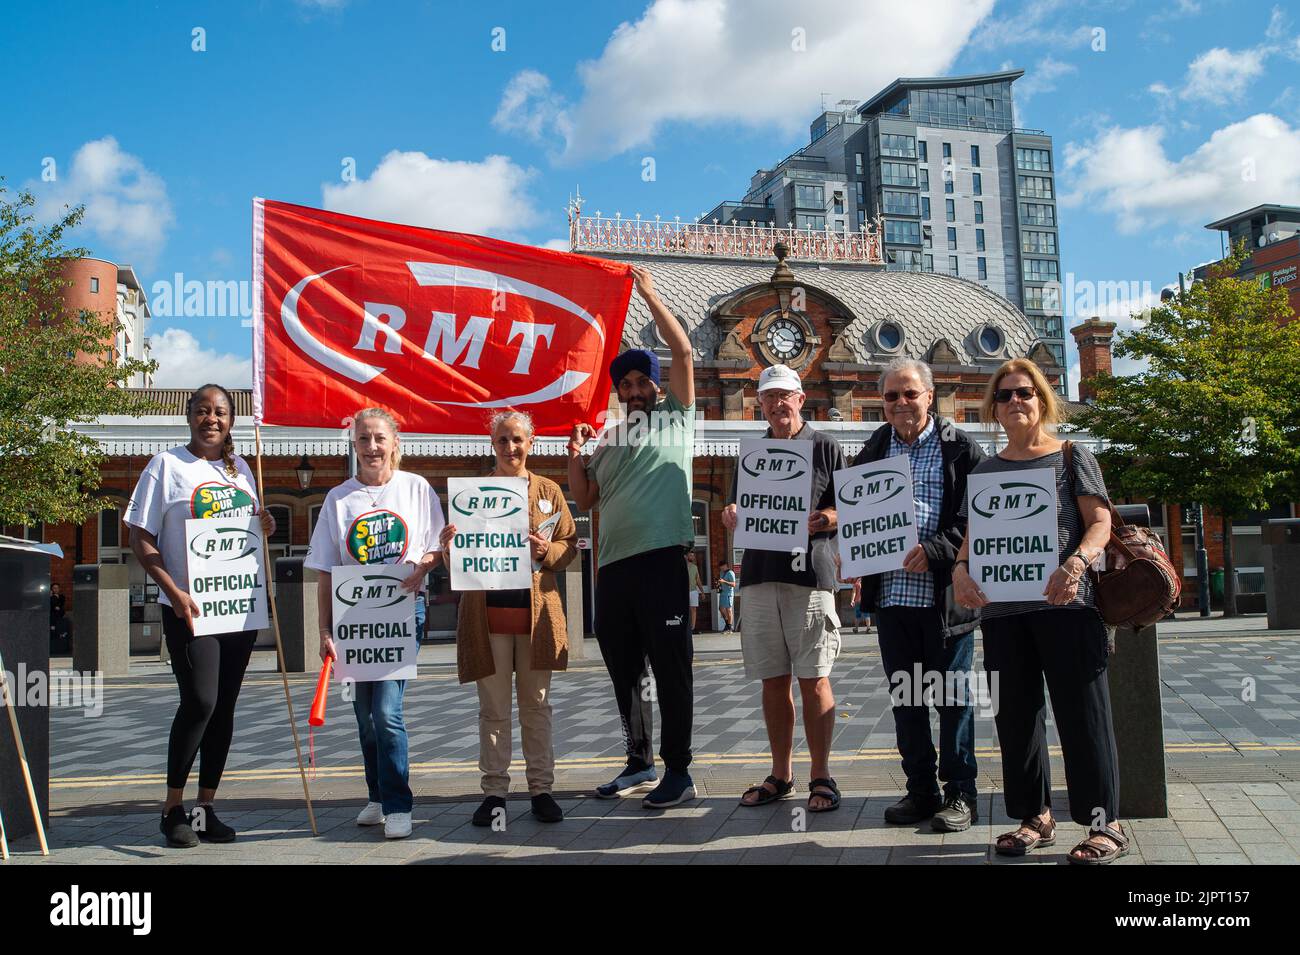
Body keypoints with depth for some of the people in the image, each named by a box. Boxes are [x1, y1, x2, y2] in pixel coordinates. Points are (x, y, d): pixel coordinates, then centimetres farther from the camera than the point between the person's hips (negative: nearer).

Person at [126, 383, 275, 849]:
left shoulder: (240, 468, 14)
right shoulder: (166, 465, -2)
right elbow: (141, 540, -5)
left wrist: (263, 527, 1)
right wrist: (175, 593, -16)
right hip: (189, 608, -5)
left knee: (224, 707, 7)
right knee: (199, 701, -11)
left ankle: (205, 807, 17)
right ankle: (173, 807, 7)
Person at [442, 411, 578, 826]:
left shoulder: (549, 491, 9)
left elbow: (570, 545, 9)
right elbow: (458, 558, 6)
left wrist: (547, 552, -12)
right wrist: (449, 547, -17)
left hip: (537, 609, 1)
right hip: (487, 611, -1)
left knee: (537, 705, 7)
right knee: (493, 709, 4)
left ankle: (541, 788, 15)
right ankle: (494, 792, 12)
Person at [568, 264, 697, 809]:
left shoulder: (676, 417, 8)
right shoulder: (609, 440, 21)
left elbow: (683, 351, -1)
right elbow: (584, 498, 21)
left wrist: (649, 295, 1)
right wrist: (574, 456, 5)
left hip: (660, 558, -6)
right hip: (612, 564, 6)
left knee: (670, 667, -4)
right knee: (624, 670, 13)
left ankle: (678, 772, 3)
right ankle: (639, 763, 25)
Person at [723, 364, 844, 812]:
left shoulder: (825, 446, 6)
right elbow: (736, 510, 19)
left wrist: (822, 520, -17)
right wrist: (732, 515, -4)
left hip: (810, 573, -4)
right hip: (760, 574, 4)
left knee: (813, 679, -3)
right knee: (773, 681, 8)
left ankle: (821, 777, 6)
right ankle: (781, 774, 18)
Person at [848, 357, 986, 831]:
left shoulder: (959, 446, -1)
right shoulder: (873, 450, 12)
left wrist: (935, 551, -18)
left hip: (944, 592, -4)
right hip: (889, 592, 5)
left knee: (952, 695, 4)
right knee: (905, 697, 11)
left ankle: (960, 792, 15)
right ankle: (921, 790, 22)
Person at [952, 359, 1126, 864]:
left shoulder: (1072, 457, 6)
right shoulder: (985, 471, 16)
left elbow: (1100, 521, -2)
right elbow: (974, 534, 12)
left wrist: (1076, 562, -22)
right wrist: (961, 569, -9)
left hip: (1065, 602, -4)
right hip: (1002, 608, 4)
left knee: (1082, 711, -3)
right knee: (1016, 714, 8)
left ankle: (1105, 824, 6)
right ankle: (1035, 816, 21)